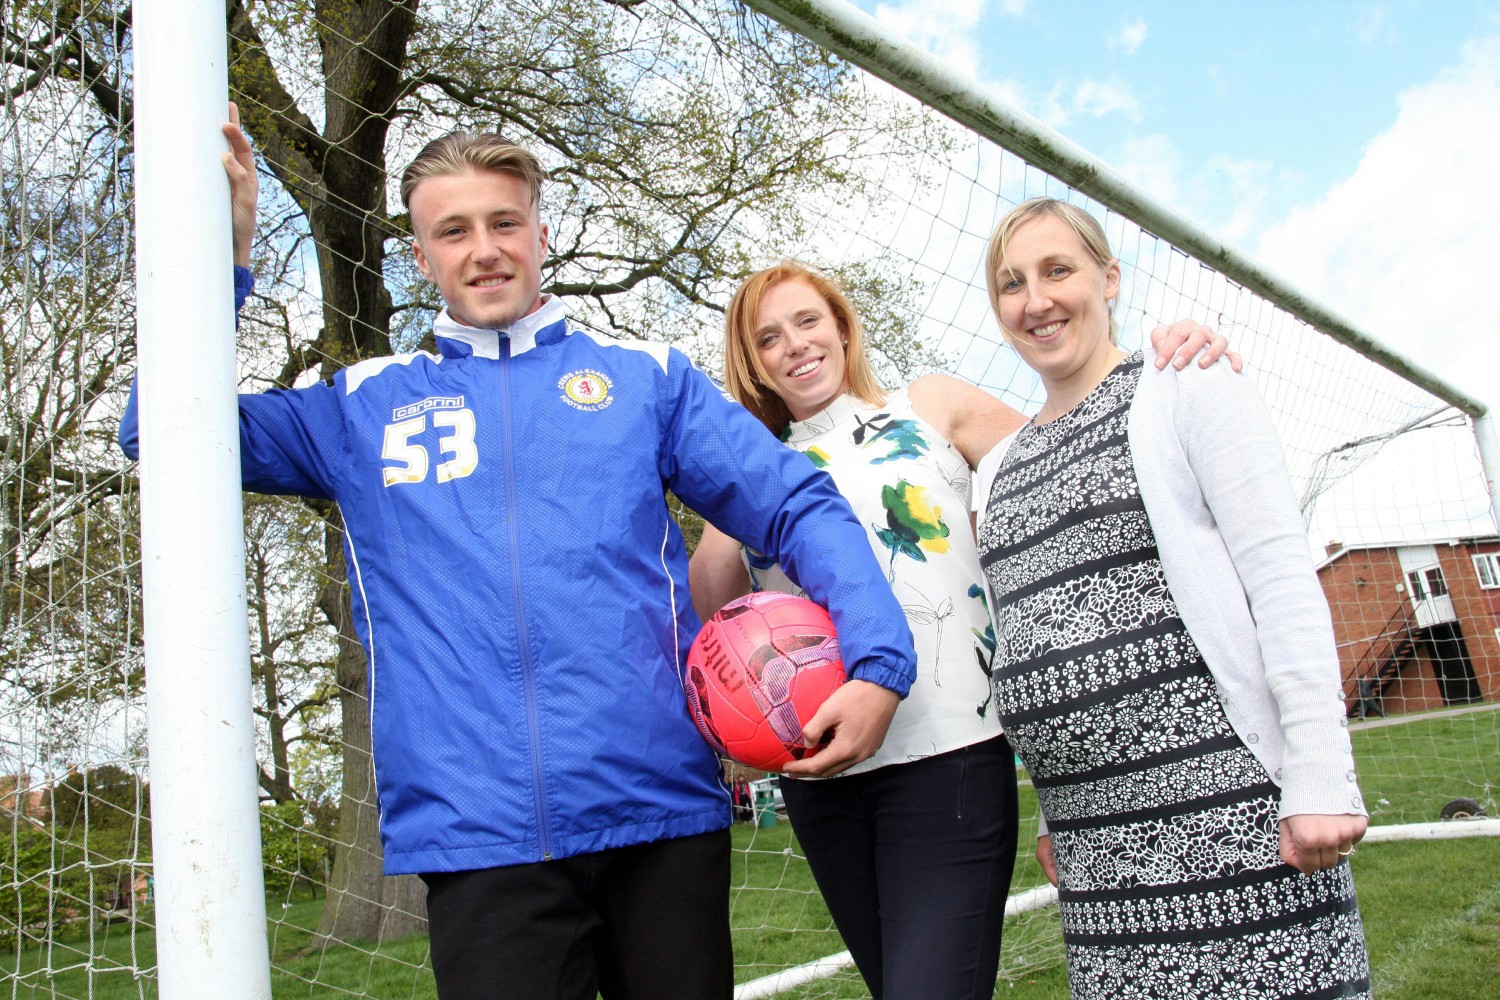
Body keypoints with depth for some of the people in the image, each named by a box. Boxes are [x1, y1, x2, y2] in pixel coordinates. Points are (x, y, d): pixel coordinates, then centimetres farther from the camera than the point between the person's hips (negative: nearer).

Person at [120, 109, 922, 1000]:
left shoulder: (646, 377, 9)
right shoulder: (365, 407, 12)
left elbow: (799, 508, 4)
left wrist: (880, 661, -10)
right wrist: (222, 255, -1)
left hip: (661, 811, 1)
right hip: (477, 832, 0)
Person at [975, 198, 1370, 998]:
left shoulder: (1186, 389, 2)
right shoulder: (998, 469, 17)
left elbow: (1283, 579, -6)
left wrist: (1321, 776, -13)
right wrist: (1050, 813, 17)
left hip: (1225, 797, -5)